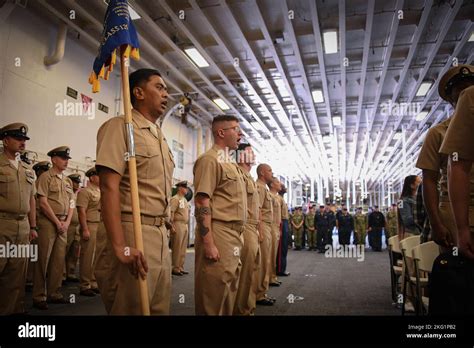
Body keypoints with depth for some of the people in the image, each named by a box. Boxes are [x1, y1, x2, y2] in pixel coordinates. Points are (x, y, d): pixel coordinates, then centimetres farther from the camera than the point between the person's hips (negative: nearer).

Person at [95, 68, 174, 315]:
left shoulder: (160, 136, 18)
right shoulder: (120, 126, -6)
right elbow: (109, 187, -17)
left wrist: (163, 232, 15)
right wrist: (120, 246, -23)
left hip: (160, 234, 8)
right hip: (132, 232, -8)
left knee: (159, 308, 15)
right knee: (130, 309, 2)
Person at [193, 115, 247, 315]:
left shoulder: (230, 162, 18)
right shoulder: (210, 160, -10)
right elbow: (202, 203, -18)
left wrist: (237, 238, 18)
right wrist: (208, 243, -22)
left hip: (234, 236, 9)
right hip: (218, 235, -9)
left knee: (229, 290, 18)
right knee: (214, 293, 0)